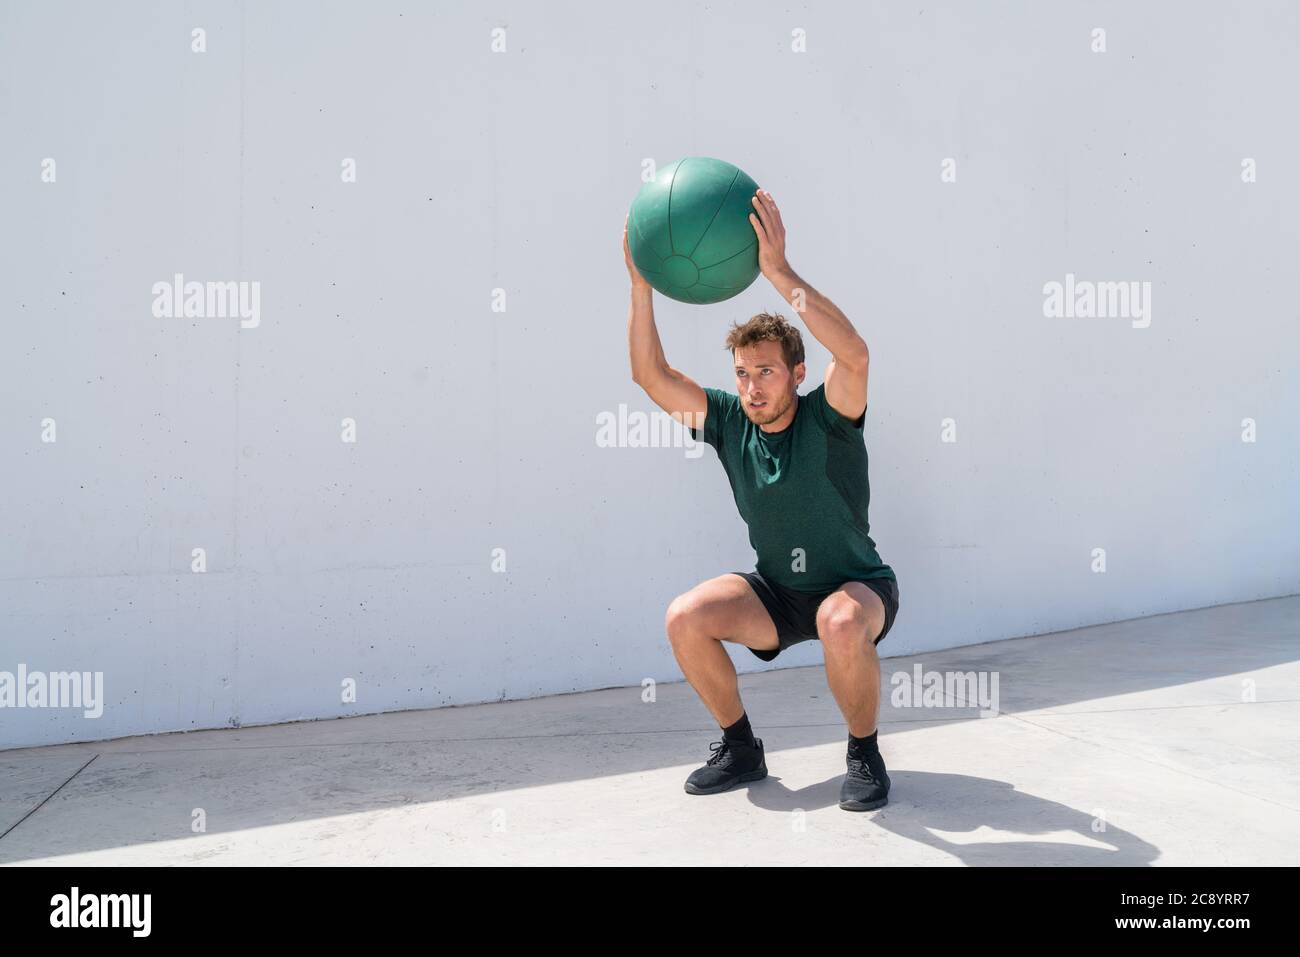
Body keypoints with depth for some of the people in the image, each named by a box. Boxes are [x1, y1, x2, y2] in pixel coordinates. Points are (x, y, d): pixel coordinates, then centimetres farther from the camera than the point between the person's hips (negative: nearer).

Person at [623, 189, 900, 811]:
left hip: (856, 584, -4)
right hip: (774, 591, 4)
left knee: (841, 626, -39)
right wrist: (640, 284, -24)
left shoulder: (828, 419, -18)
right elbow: (651, 374, -12)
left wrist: (780, 273, -46)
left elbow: (855, 353, -39)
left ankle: (864, 754, -9)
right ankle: (740, 747, 2)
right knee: (684, 617, -19)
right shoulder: (728, 422, -6)